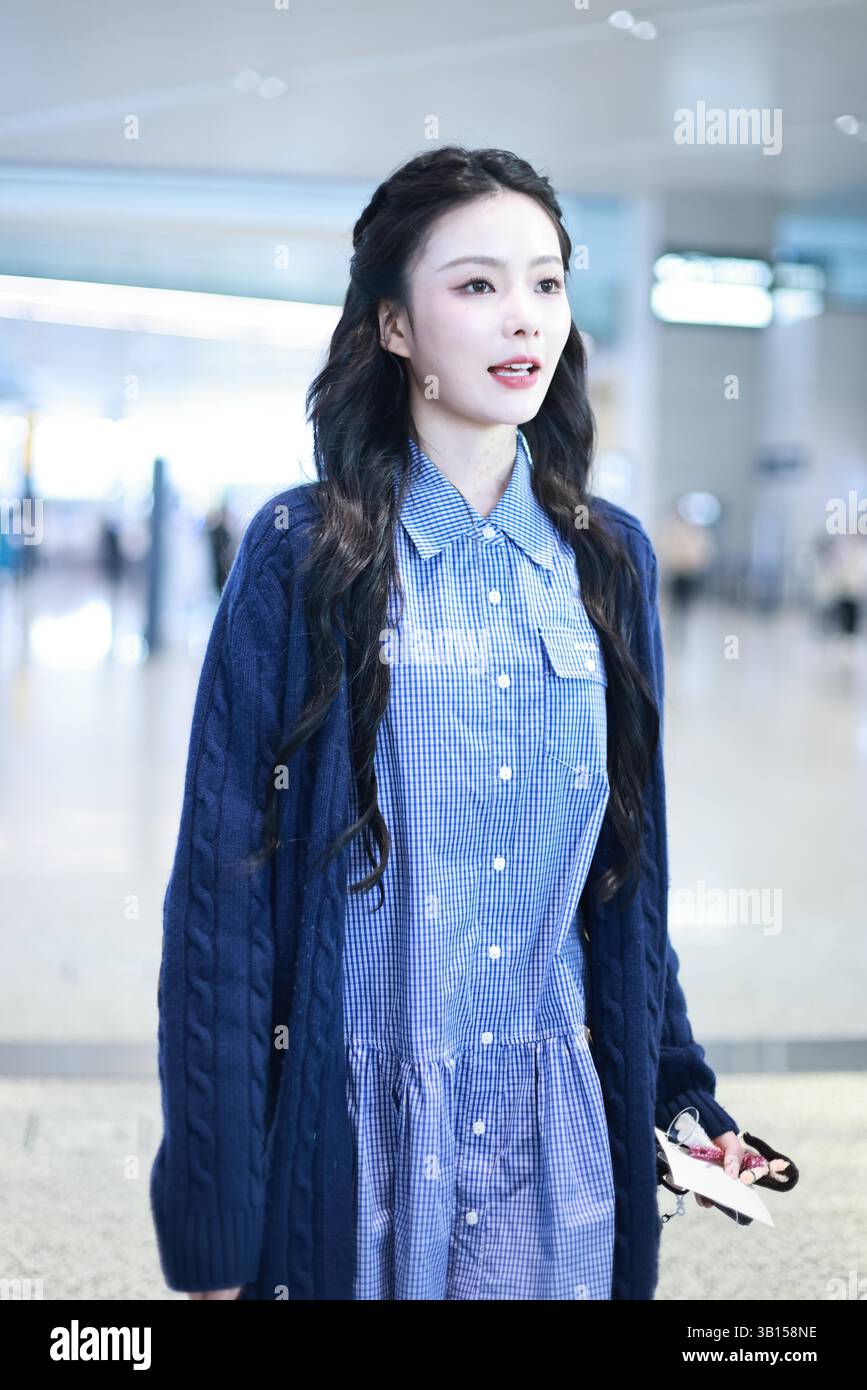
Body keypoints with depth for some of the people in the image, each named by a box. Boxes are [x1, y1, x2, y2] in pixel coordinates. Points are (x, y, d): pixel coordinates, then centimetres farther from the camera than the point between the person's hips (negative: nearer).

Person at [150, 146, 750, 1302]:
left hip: (558, 1126, 4)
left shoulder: (610, 557, 4)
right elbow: (223, 885, -9)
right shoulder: (302, 553, -8)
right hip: (350, 1121, -3)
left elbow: (630, 862, 11)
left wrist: (676, 1083, 9)